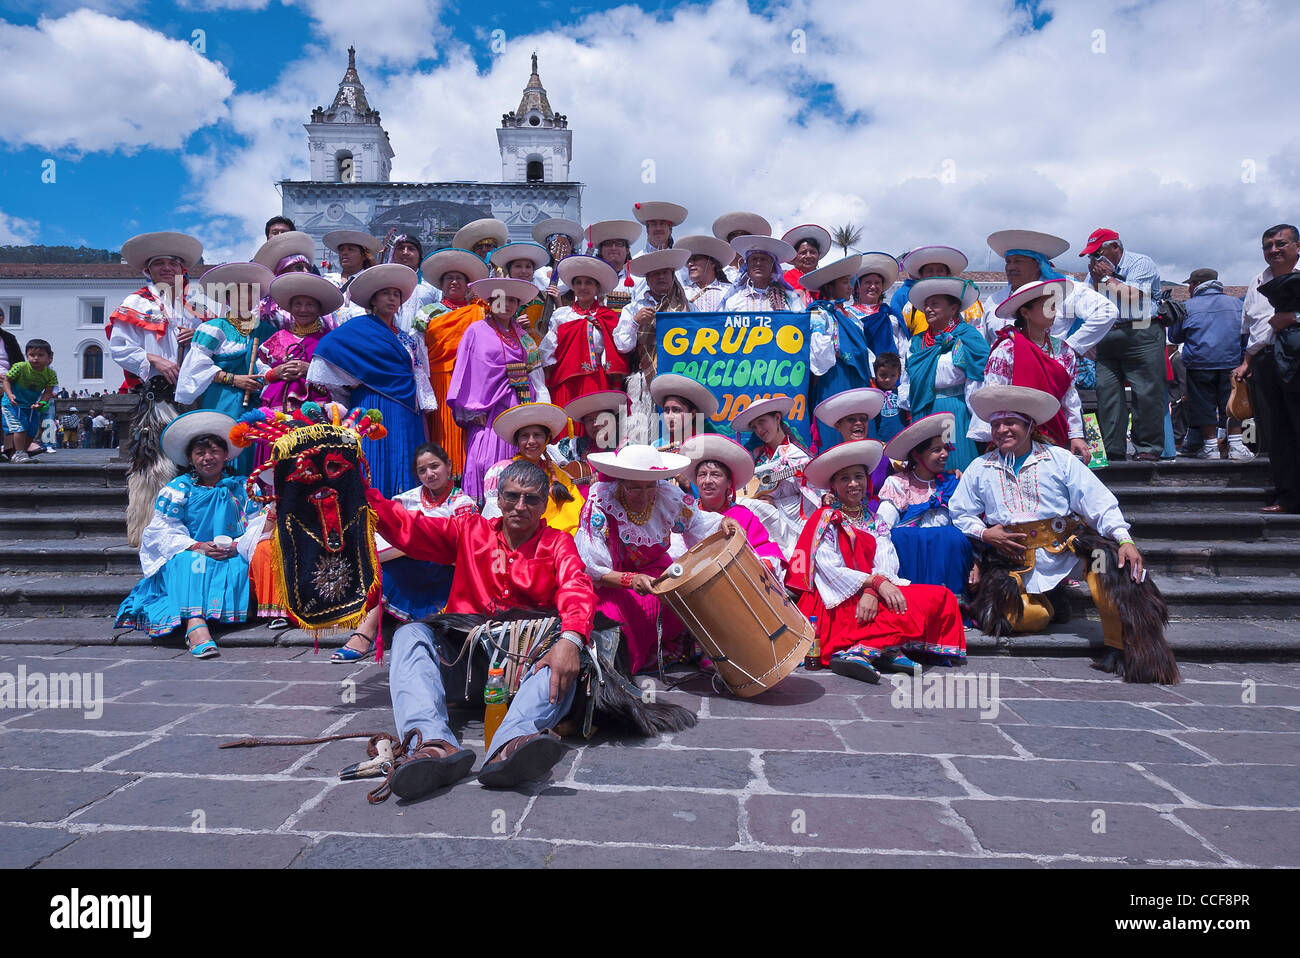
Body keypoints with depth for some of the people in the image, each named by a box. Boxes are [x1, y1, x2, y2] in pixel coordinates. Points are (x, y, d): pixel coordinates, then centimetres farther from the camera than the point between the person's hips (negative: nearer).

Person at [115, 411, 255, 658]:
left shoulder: (240, 488, 12)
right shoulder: (177, 488, 10)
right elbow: (161, 530, 0)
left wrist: (237, 547, -18)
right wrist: (198, 547, -17)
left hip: (229, 559, 1)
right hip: (186, 556, -1)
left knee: (239, 566, -32)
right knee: (189, 562, -35)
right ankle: (195, 622, -56)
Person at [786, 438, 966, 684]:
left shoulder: (875, 522, 19)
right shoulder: (826, 519, 5)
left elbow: (886, 563, 2)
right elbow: (829, 568, -9)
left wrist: (871, 592, -20)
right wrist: (875, 582, -20)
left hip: (871, 593, 6)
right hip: (838, 599, -6)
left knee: (940, 597, -16)